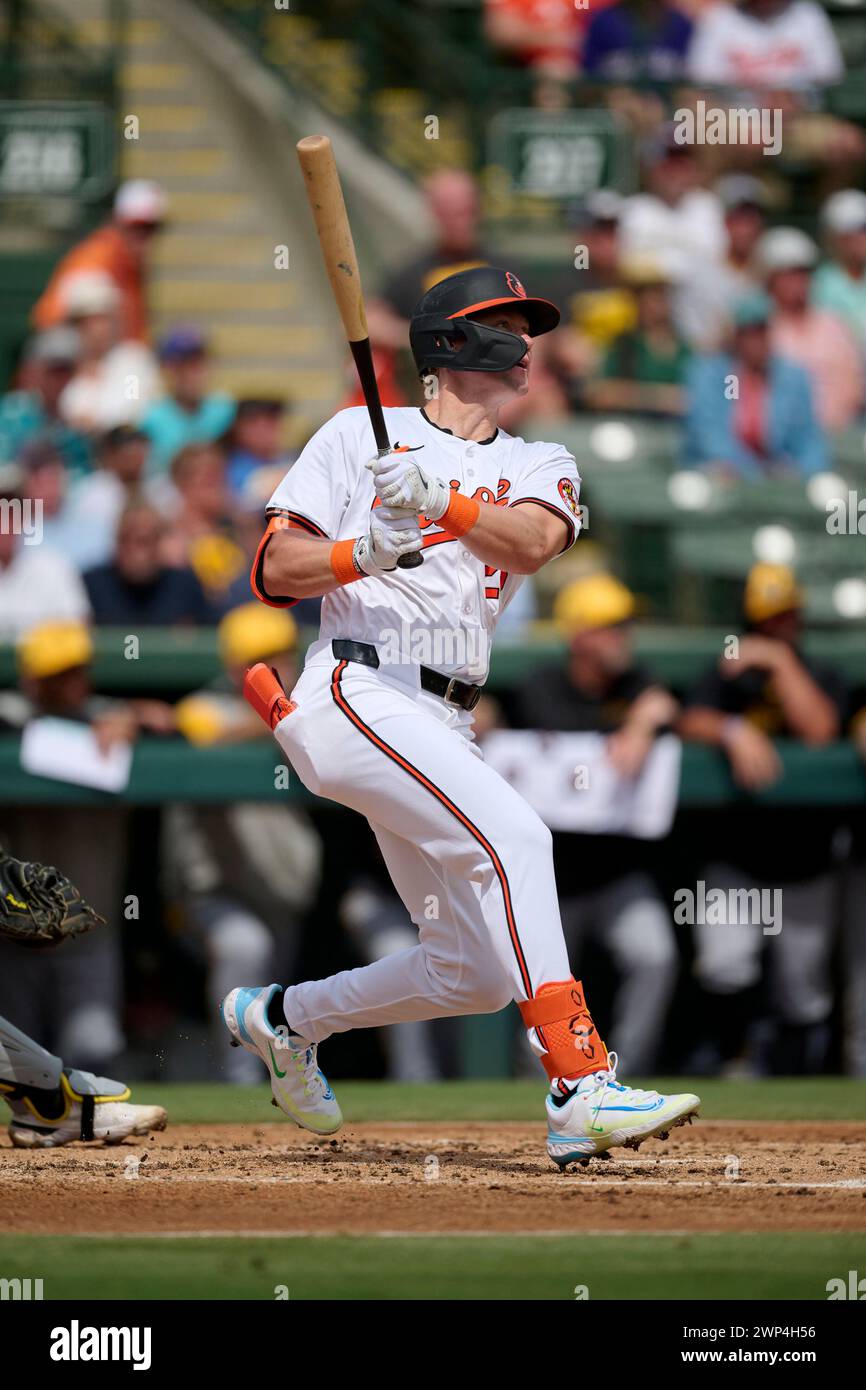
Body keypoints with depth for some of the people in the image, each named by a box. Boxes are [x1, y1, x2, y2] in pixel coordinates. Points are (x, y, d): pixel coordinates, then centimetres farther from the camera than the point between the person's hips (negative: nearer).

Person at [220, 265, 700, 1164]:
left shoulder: (539, 468, 16)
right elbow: (276, 570, 3)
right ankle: (581, 1092, -35)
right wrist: (365, 553, -15)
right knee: (512, 834, -28)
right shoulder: (361, 436, 8)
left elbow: (530, 543, -9)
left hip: (440, 729, 7)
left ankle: (282, 1018, 29)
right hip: (357, 694, -7)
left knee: (473, 970, 6)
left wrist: (443, 502, -27)